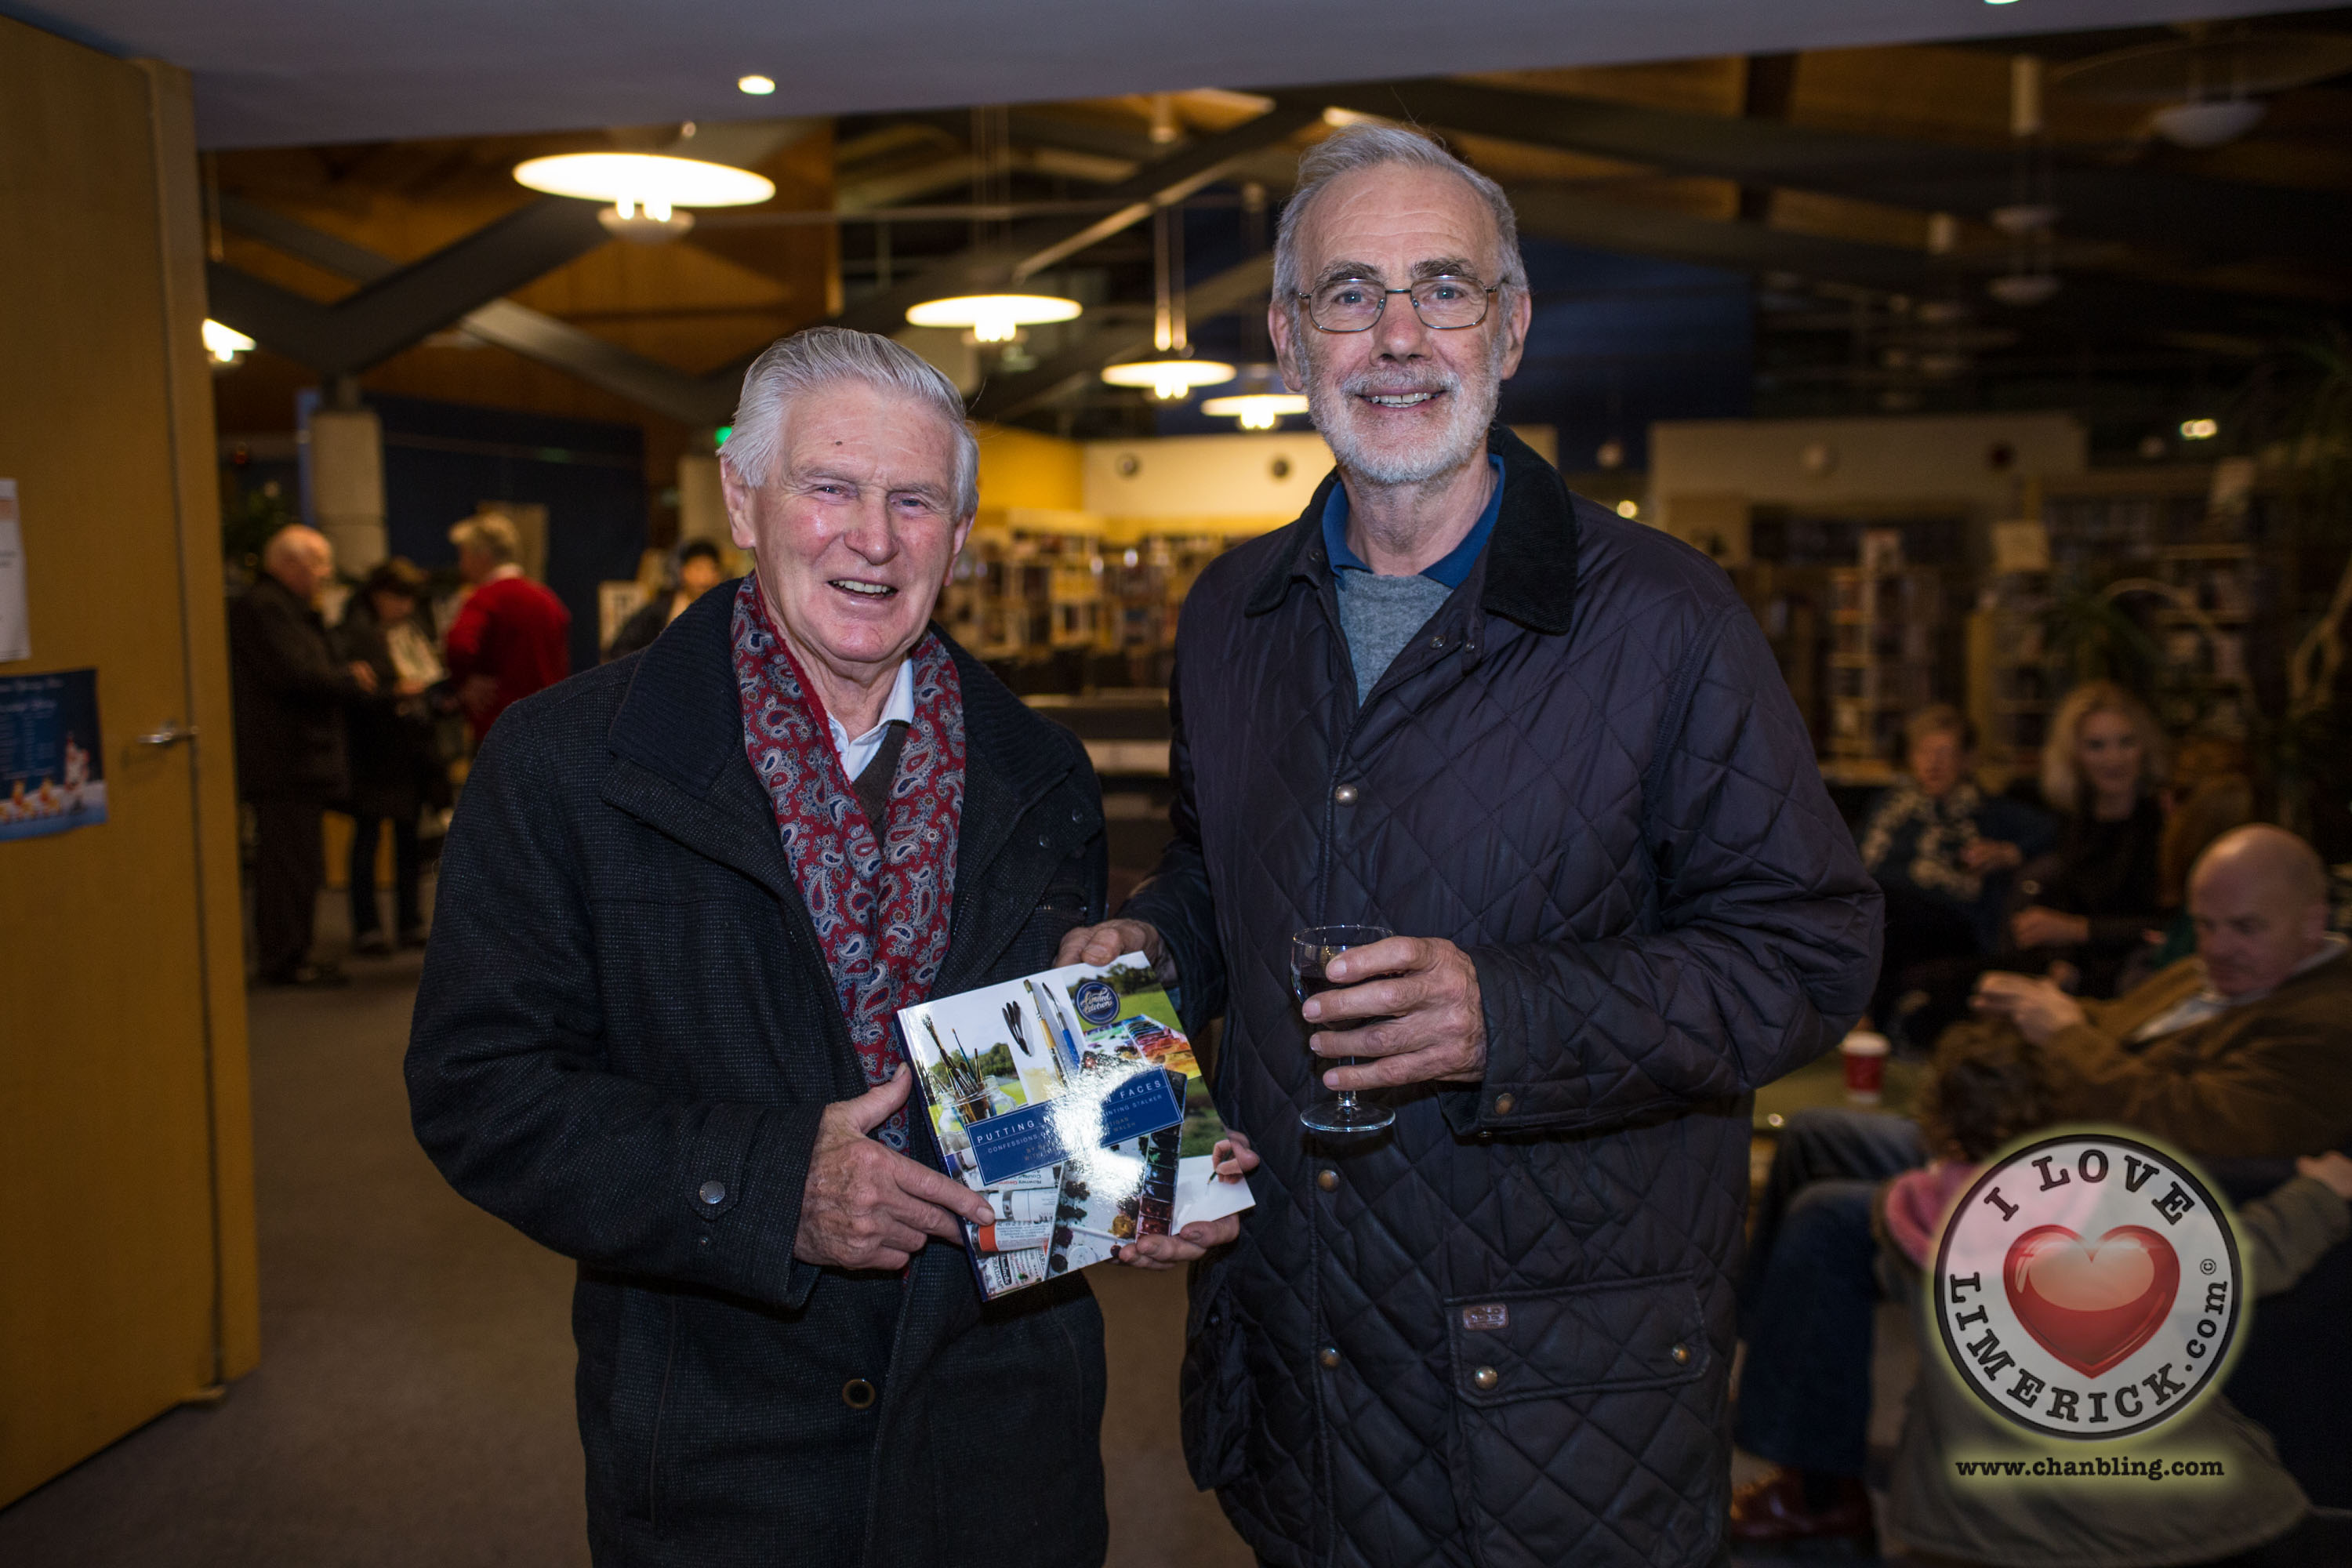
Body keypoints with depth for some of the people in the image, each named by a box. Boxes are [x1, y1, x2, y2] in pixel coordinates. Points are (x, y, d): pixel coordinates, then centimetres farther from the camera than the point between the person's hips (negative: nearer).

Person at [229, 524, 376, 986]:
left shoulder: (293, 609, 21)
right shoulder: (261, 608, -13)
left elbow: (318, 671, 23)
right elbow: (293, 675, -22)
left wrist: (349, 673, 3)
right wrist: (352, 681, -8)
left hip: (300, 761, 11)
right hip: (283, 762, -11)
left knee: (299, 864, 14)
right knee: (292, 864, -8)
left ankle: (287, 958, 21)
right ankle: (284, 961, -1)